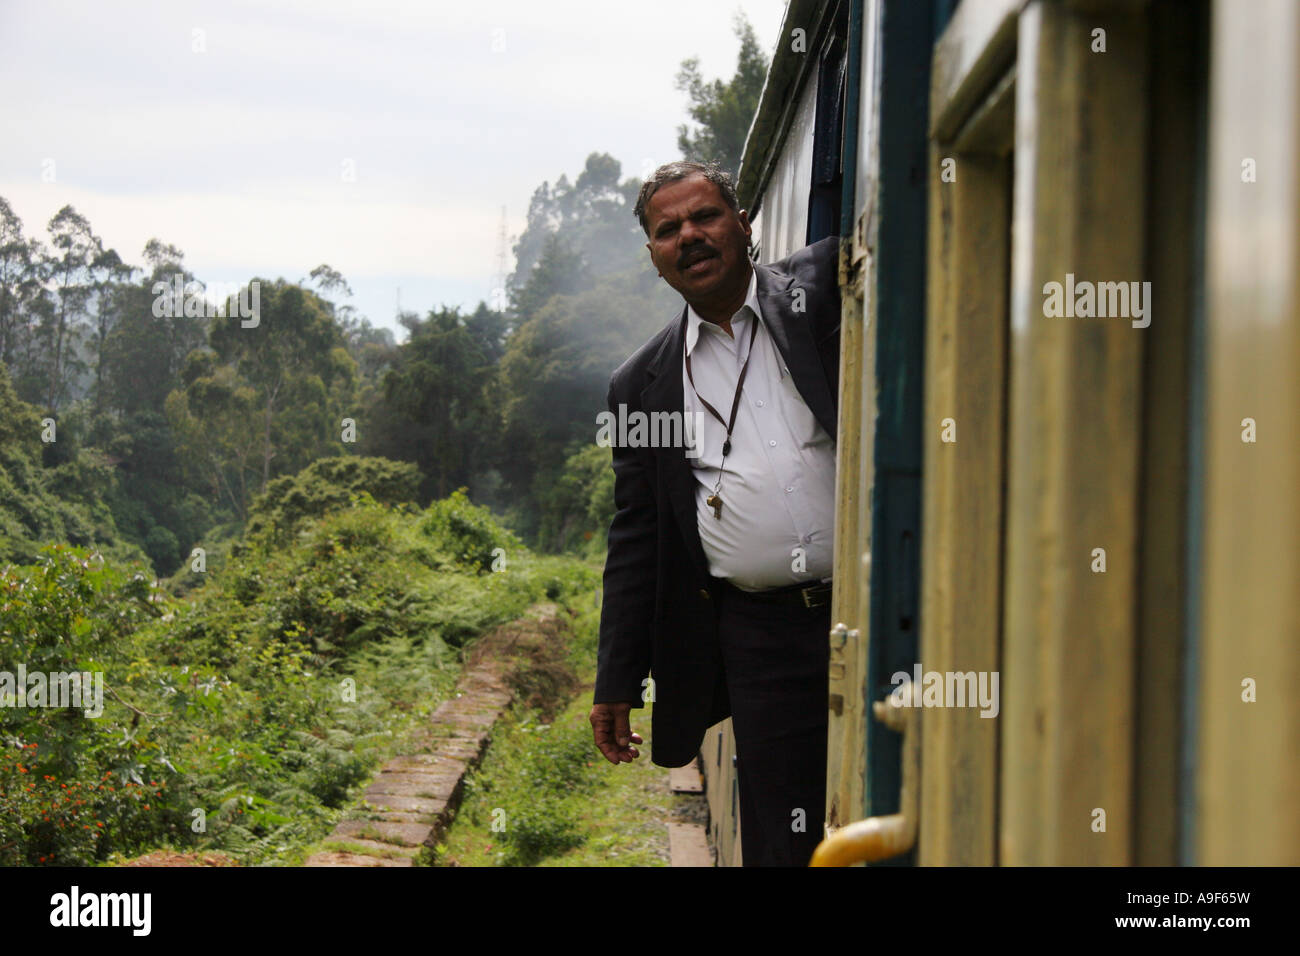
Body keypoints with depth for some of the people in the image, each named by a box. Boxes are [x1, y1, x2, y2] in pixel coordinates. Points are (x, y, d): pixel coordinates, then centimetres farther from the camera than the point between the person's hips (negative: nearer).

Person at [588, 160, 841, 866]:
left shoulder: (821, 290, 8)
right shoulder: (643, 385, 13)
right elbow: (635, 541, 15)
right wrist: (618, 682, 14)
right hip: (761, 641, 2)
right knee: (782, 843, 2)